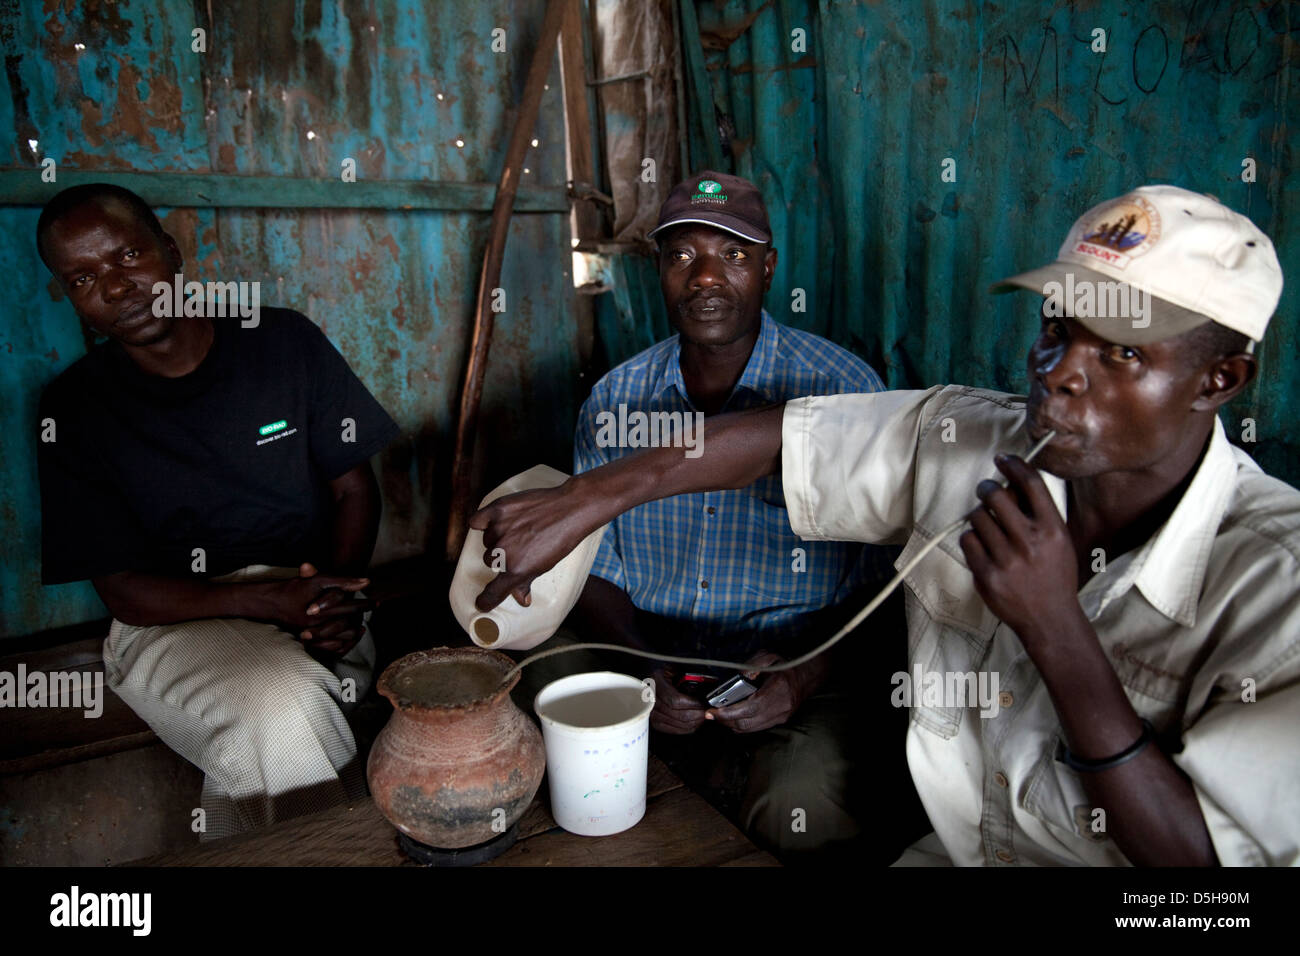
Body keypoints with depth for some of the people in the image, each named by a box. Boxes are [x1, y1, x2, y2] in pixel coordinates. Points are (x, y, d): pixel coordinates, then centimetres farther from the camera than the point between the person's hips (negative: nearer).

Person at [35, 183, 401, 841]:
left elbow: (354, 486, 6)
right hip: (174, 619, -1)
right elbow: (124, 592, -4)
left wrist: (339, 600, -13)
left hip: (309, 597, 2)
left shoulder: (283, 341, 1)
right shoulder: (74, 408, -3)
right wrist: (274, 601, -21)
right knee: (280, 712, -31)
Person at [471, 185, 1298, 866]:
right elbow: (778, 437, -5)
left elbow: (1204, 859, -23)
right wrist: (581, 503, -7)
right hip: (947, 846, 4)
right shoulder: (962, 440, -11)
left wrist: (1053, 627, -32)